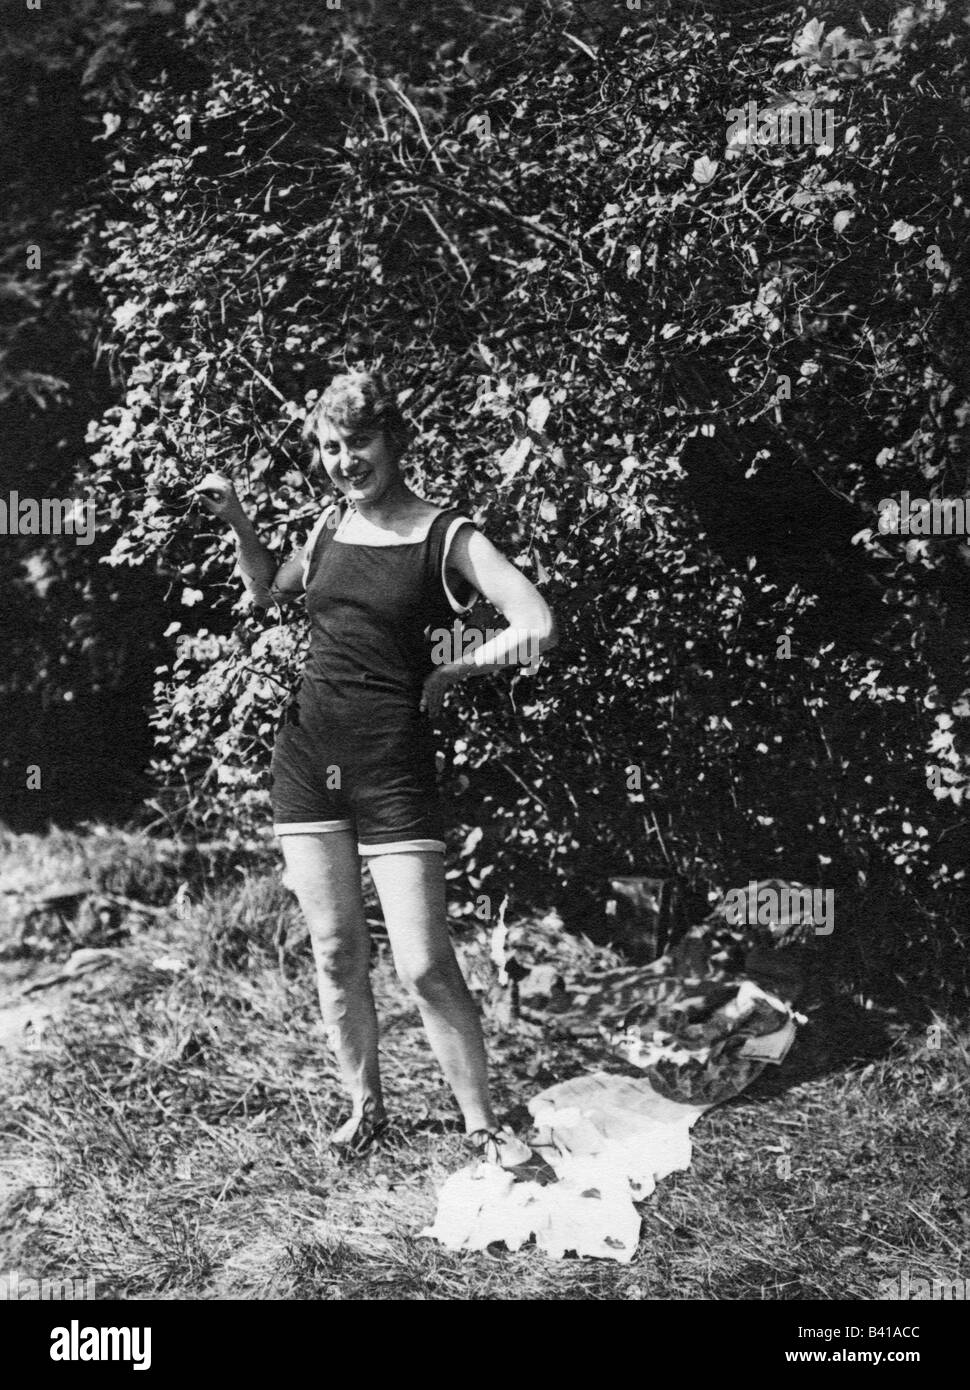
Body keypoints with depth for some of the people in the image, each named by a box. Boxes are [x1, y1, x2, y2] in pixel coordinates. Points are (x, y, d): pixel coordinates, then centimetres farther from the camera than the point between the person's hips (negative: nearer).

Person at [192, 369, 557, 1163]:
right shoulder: (331, 524, 8)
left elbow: (537, 631, -18)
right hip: (309, 749, 5)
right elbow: (267, 591, 28)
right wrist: (237, 522, 14)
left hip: (395, 765, -5)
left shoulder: (447, 538, -8)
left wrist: (452, 669, -8)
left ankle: (482, 1124, 11)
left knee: (425, 966, -5)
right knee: (335, 951, 10)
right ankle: (365, 1107, 27)